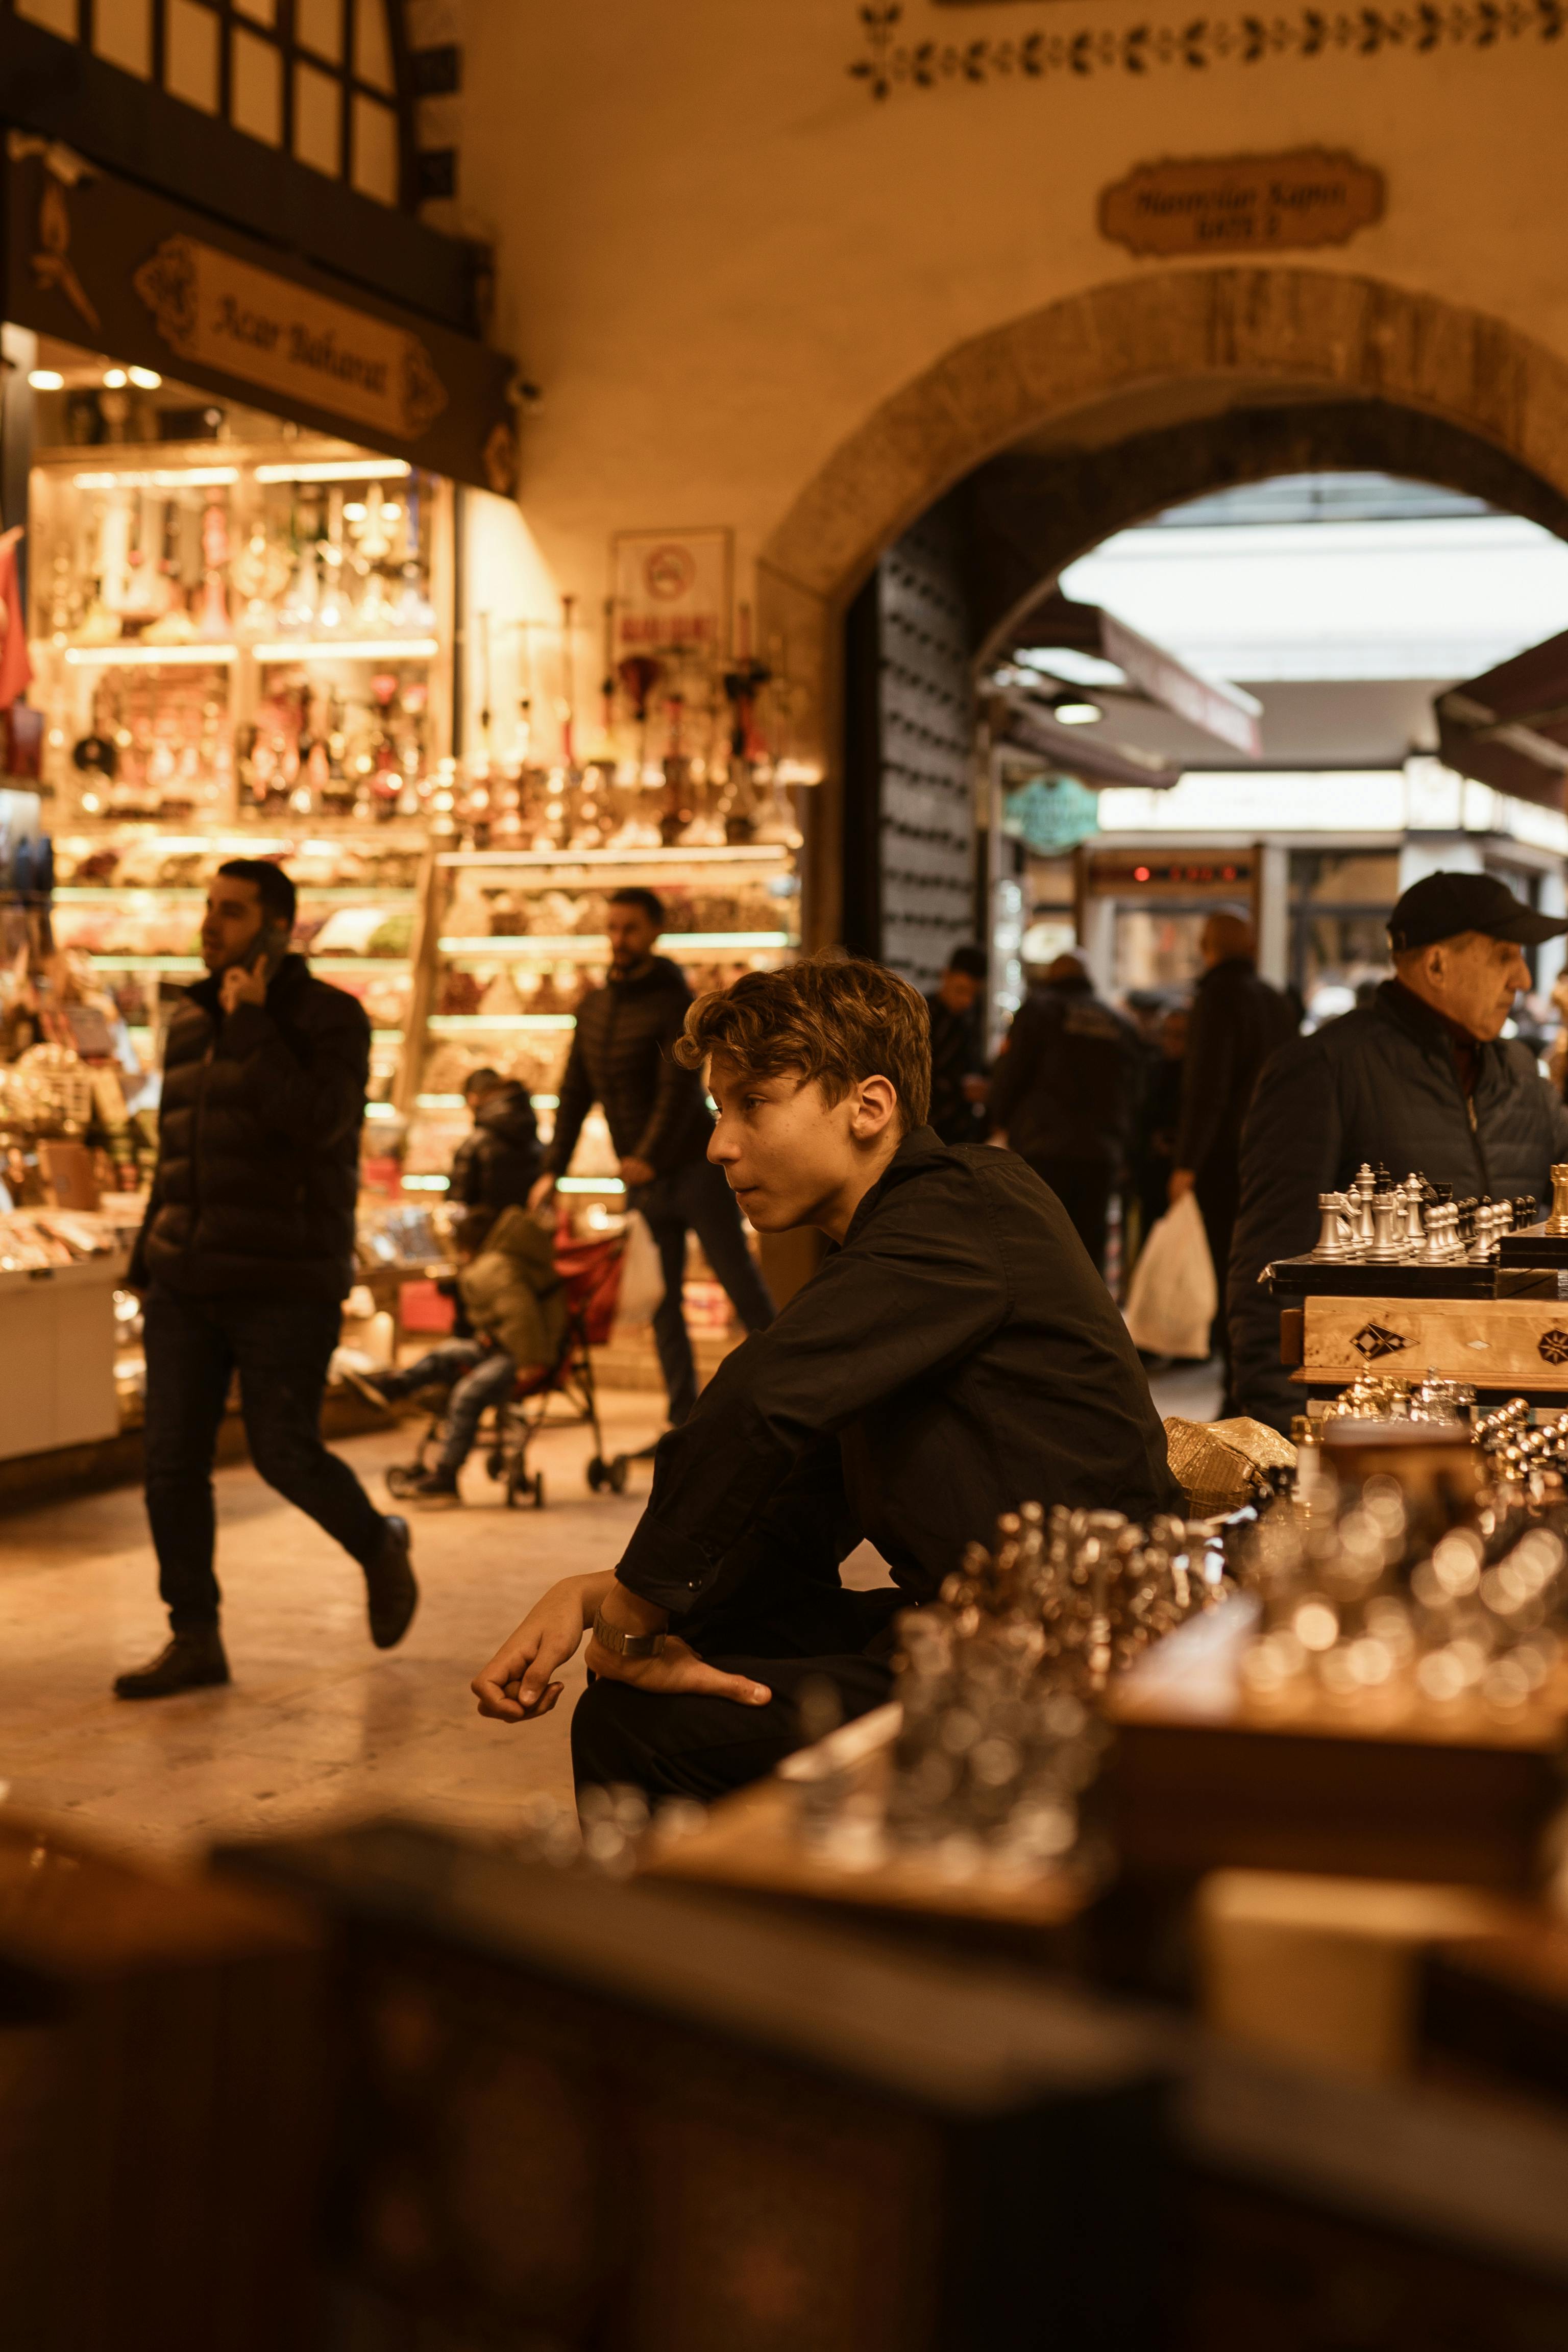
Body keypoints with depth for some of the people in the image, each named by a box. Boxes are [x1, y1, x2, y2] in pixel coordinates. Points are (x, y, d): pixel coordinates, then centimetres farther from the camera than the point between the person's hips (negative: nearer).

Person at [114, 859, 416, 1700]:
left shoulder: (328, 1016, -6)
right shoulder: (190, 1022, 13)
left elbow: (319, 1120, -23)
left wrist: (251, 1025, -19)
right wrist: (146, 1264, 19)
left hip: (286, 1286, -6)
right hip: (186, 1284, 6)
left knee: (283, 1452, -4)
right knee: (170, 1458, 1)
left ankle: (380, 1547, 25)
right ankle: (195, 1639, 11)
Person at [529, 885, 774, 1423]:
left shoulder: (674, 1002, -10)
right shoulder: (595, 1005, 9)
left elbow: (679, 1087, -21)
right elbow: (575, 1092, 12)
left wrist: (649, 1157, -32)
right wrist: (553, 1169, 4)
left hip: (694, 1170, -6)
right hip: (640, 1183, 6)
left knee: (742, 1285, -4)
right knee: (662, 1305, 5)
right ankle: (685, 1421, 8)